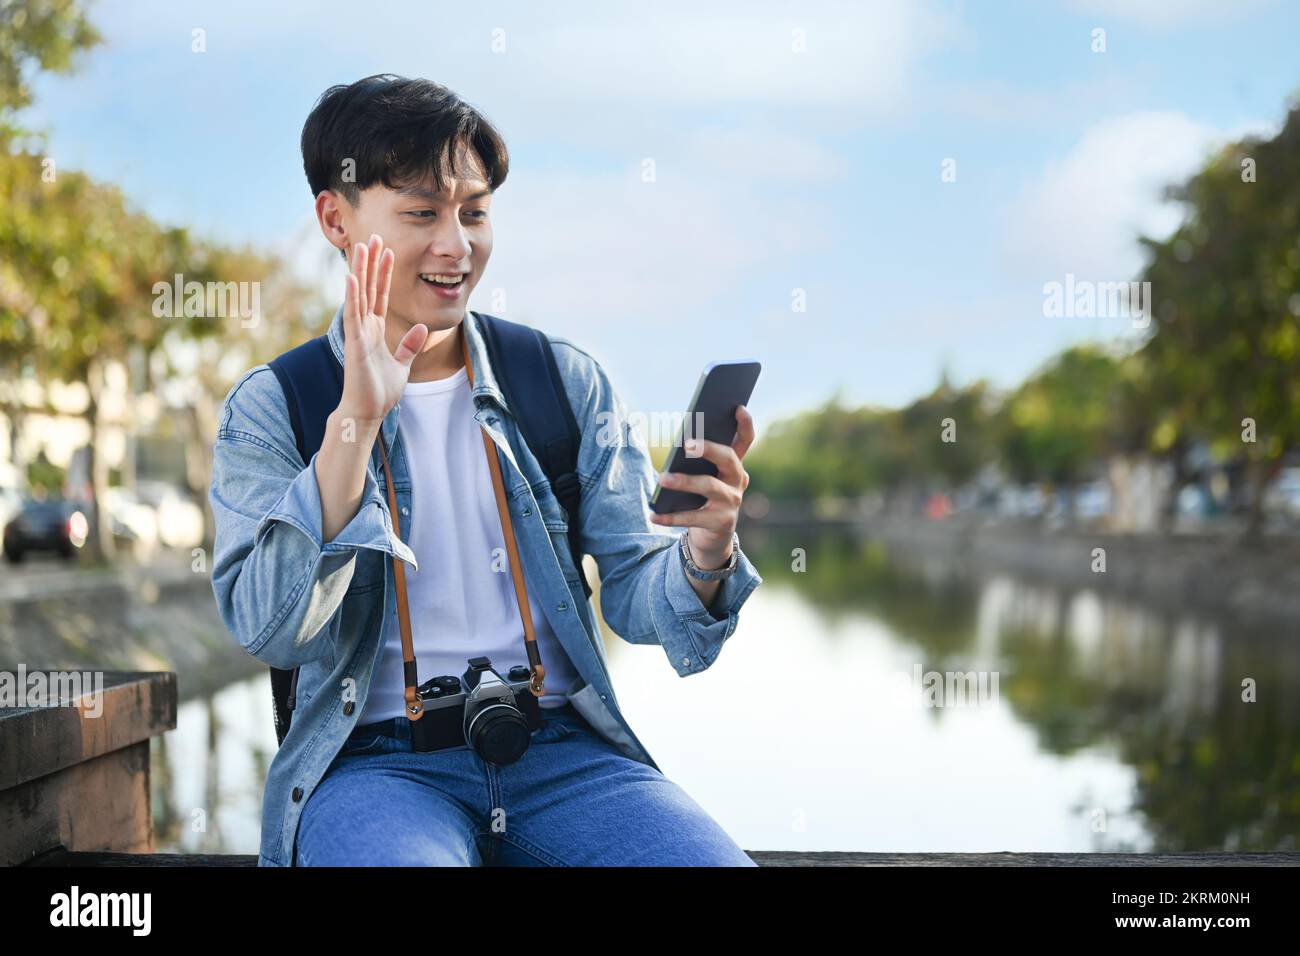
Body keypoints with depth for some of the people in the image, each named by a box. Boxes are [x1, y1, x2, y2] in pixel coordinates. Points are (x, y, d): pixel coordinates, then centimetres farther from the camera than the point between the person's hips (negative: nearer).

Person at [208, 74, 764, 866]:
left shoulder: (568, 383, 11)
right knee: (398, 856, -37)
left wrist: (706, 550, -17)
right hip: (377, 761, -2)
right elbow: (270, 632, -9)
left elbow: (635, 596, 7)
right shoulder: (269, 411, 4)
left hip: (559, 750, 2)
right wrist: (356, 422, -18)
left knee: (714, 859, -27)